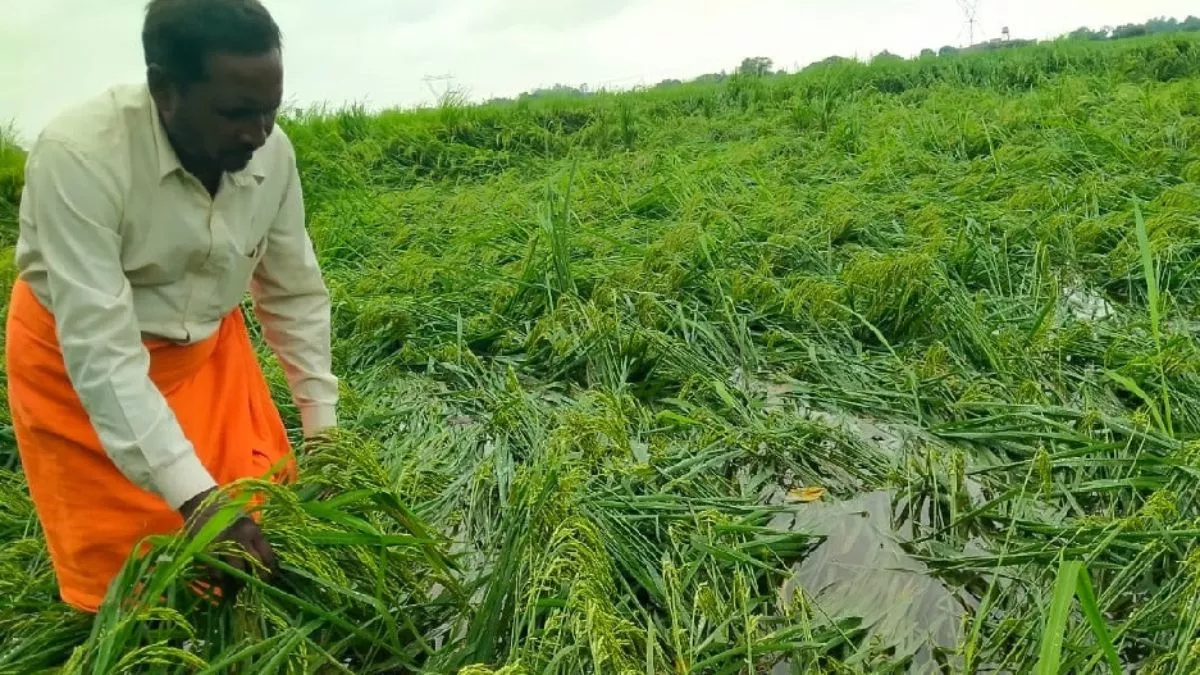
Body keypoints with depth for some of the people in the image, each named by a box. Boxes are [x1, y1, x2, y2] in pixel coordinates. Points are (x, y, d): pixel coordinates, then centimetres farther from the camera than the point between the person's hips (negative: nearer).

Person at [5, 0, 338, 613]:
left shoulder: (273, 153, -17)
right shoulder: (79, 155, -31)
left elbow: (295, 294, -4)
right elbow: (100, 351, -33)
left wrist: (322, 425, -5)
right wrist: (194, 495, -39)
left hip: (207, 345, 4)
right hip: (77, 361, -4)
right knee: (123, 569, 3)